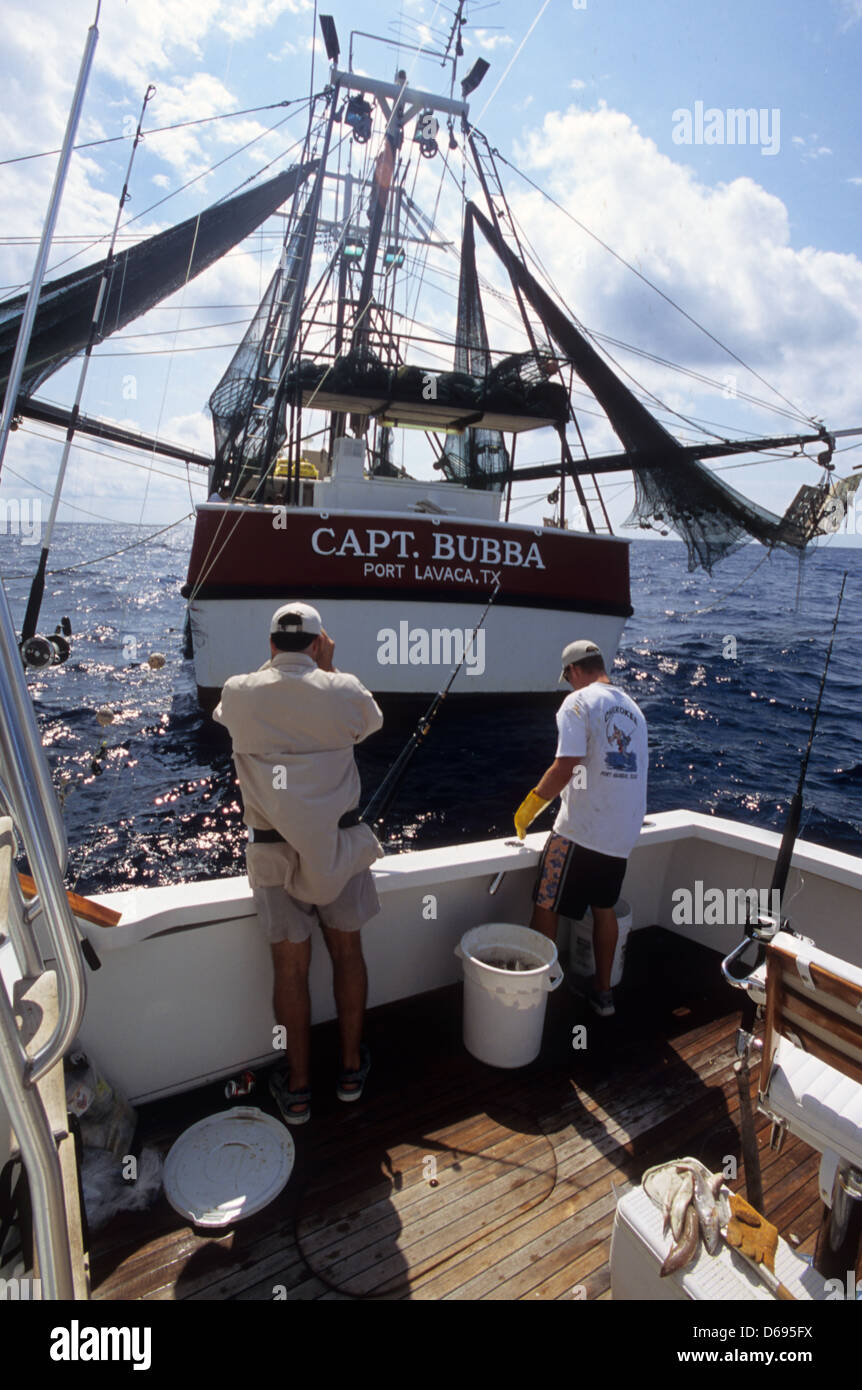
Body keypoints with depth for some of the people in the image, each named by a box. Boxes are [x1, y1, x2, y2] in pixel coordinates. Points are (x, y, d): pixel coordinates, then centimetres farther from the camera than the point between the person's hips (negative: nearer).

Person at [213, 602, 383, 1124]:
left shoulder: (239, 692, -4)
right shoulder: (342, 690, -7)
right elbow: (369, 723, 14)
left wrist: (273, 663, 20)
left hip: (275, 849, 1)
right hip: (339, 841, 0)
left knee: (291, 965, 12)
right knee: (347, 950, 17)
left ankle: (297, 1088, 28)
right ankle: (352, 1067, 33)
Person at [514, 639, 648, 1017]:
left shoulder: (578, 702, -10)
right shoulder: (633, 709, 14)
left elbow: (564, 767, -20)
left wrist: (529, 808, -10)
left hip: (580, 830, -8)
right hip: (623, 832, 8)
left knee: (546, 908, 5)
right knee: (604, 908, 21)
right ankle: (603, 993, 33)